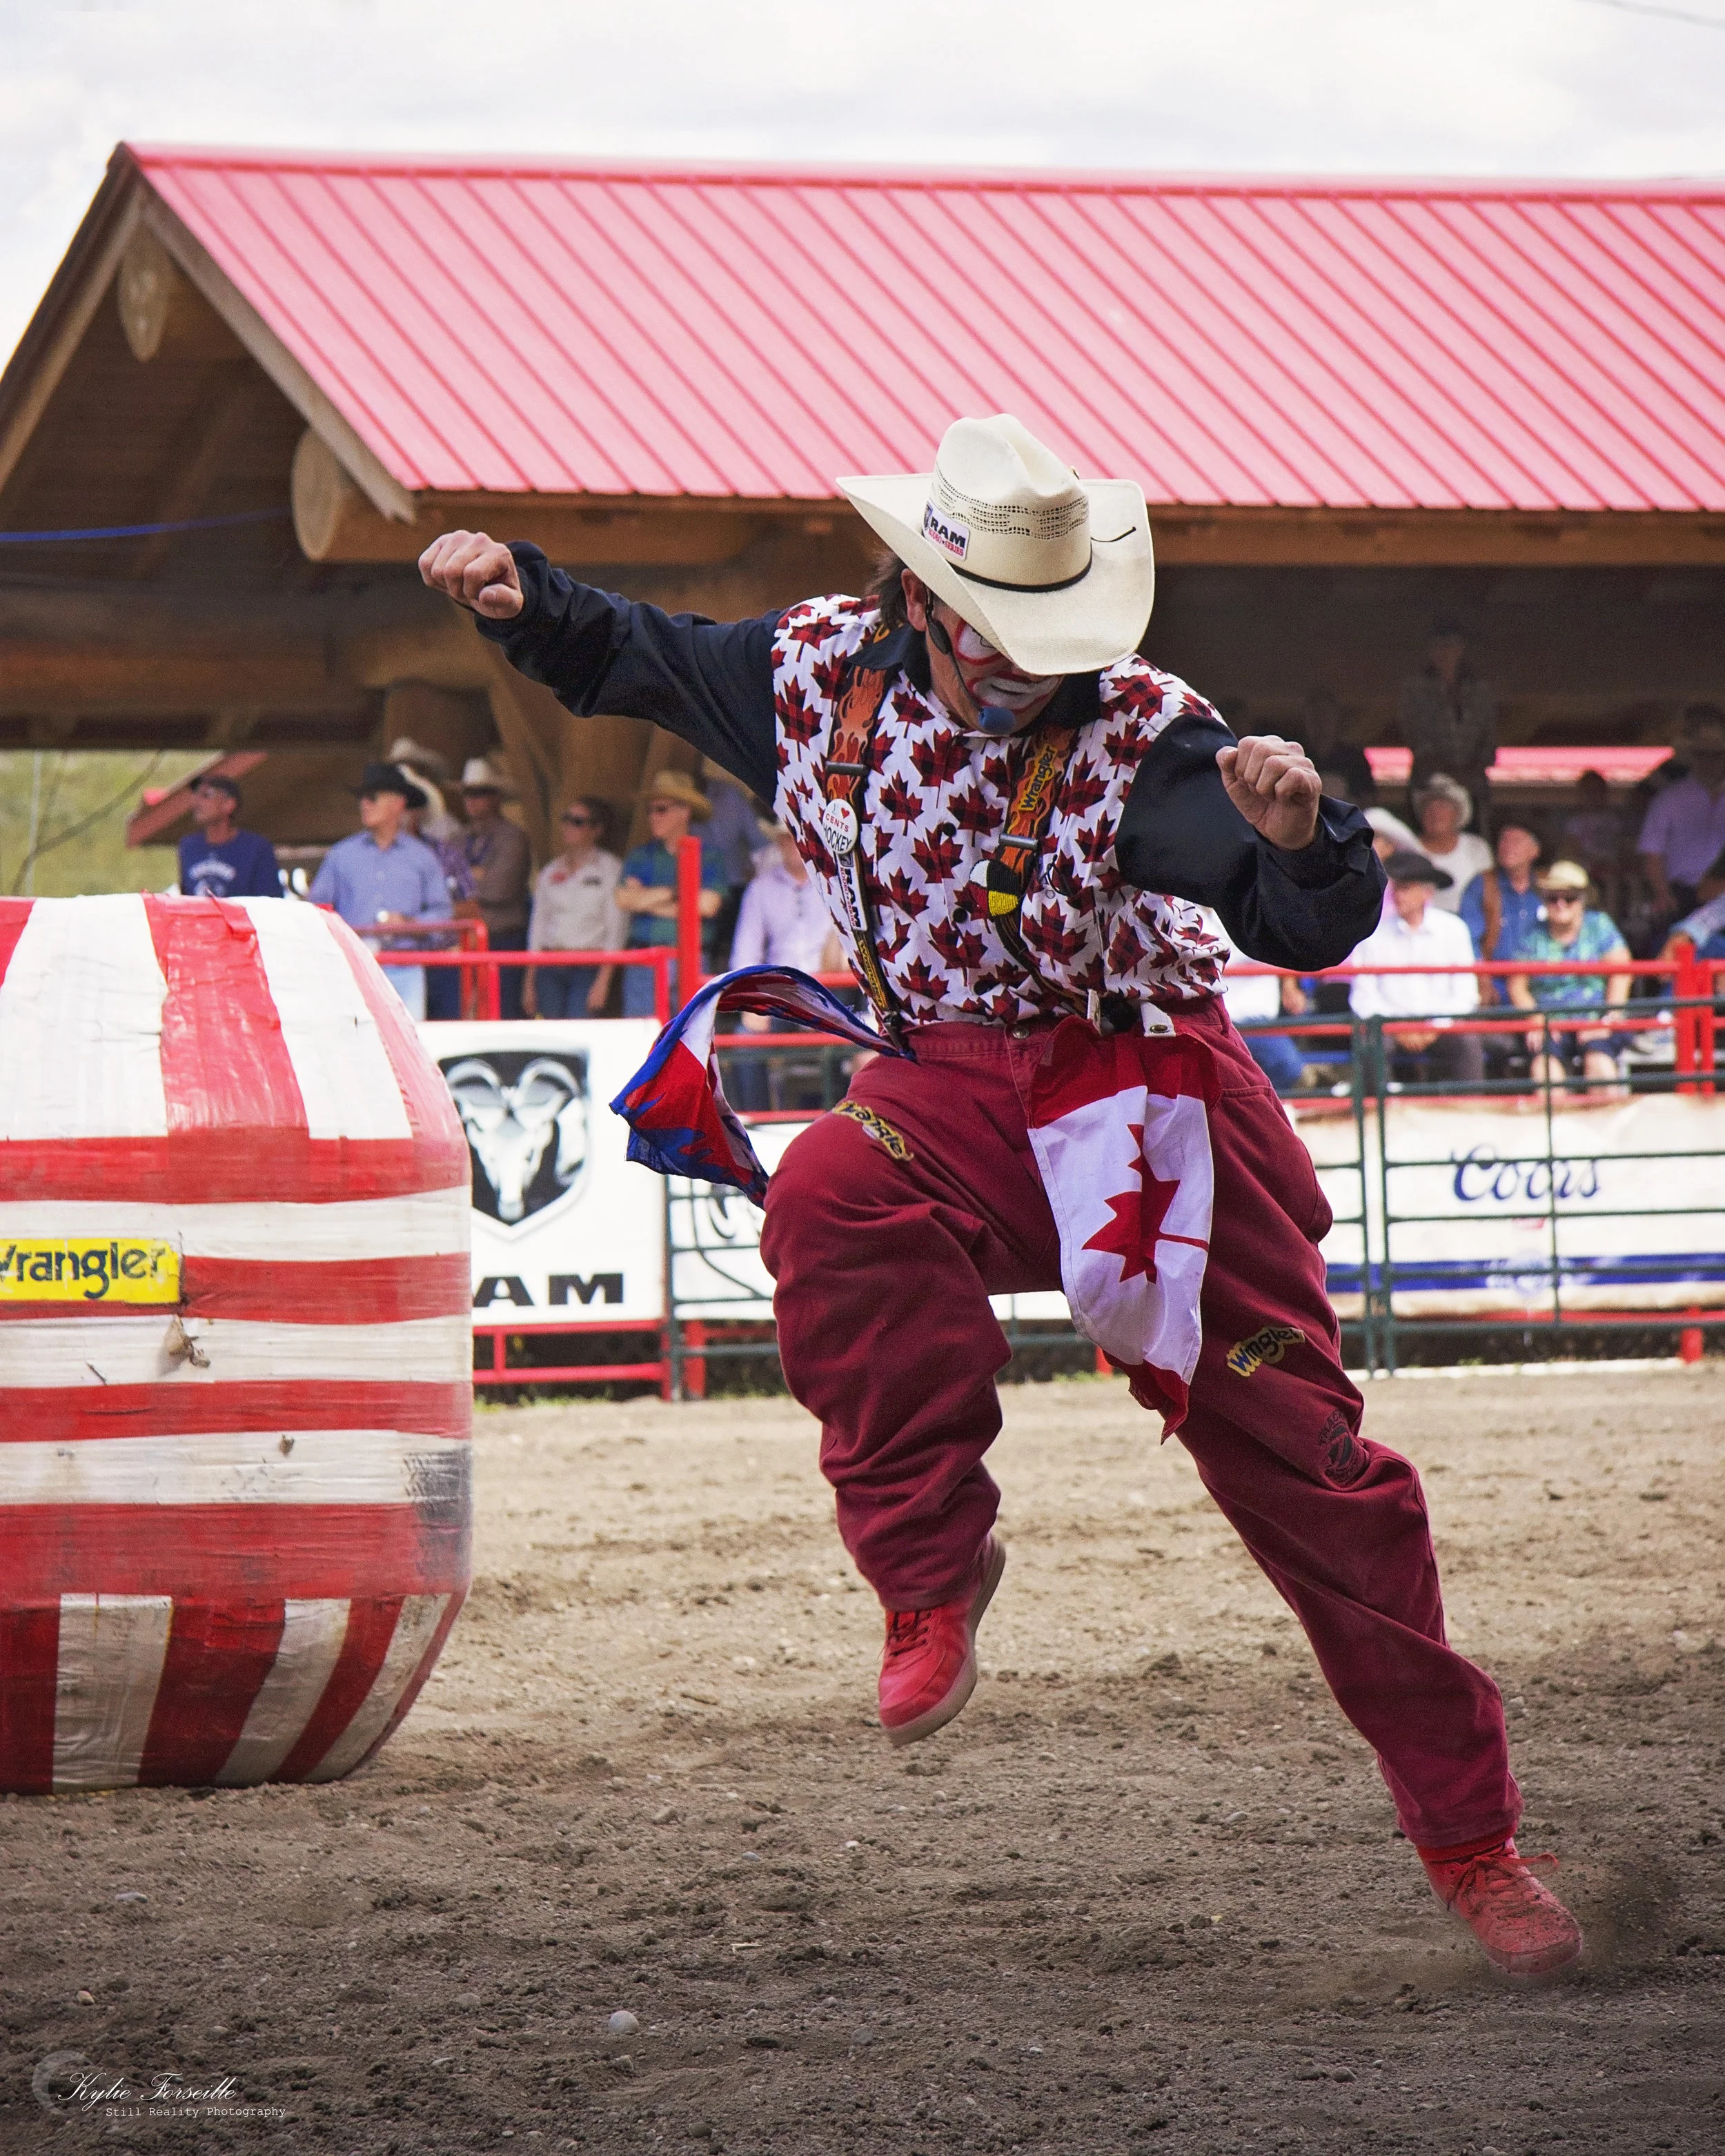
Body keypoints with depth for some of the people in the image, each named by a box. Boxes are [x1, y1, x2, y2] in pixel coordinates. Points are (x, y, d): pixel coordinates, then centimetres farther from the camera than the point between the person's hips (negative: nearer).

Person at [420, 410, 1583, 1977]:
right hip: (960, 1091, 2)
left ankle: (1469, 1834, 12)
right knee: (827, 1203, -35)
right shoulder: (821, 672, -6)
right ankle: (933, 1561, -15)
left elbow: (1317, 933, -27)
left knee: (1305, 1464, -3)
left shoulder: (1142, 735, -19)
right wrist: (523, 595, -3)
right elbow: (632, 657, 14)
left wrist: (1302, 842, -48)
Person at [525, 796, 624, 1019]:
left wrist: (603, 981, -13)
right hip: (550, 971, 5)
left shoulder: (610, 869, 0)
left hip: (588, 969, -5)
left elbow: (617, 929, -4)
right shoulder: (550, 872, 16)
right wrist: (530, 984, 13)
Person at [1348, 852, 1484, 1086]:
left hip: (1440, 1028, 0)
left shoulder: (1452, 930, 4)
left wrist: (1435, 1028, -10)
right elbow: (1363, 996, 3)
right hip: (1392, 1027, 0)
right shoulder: (1374, 933, 3)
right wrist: (1397, 1028, -10)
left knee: (1467, 1044, -29)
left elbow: (1465, 994, 4)